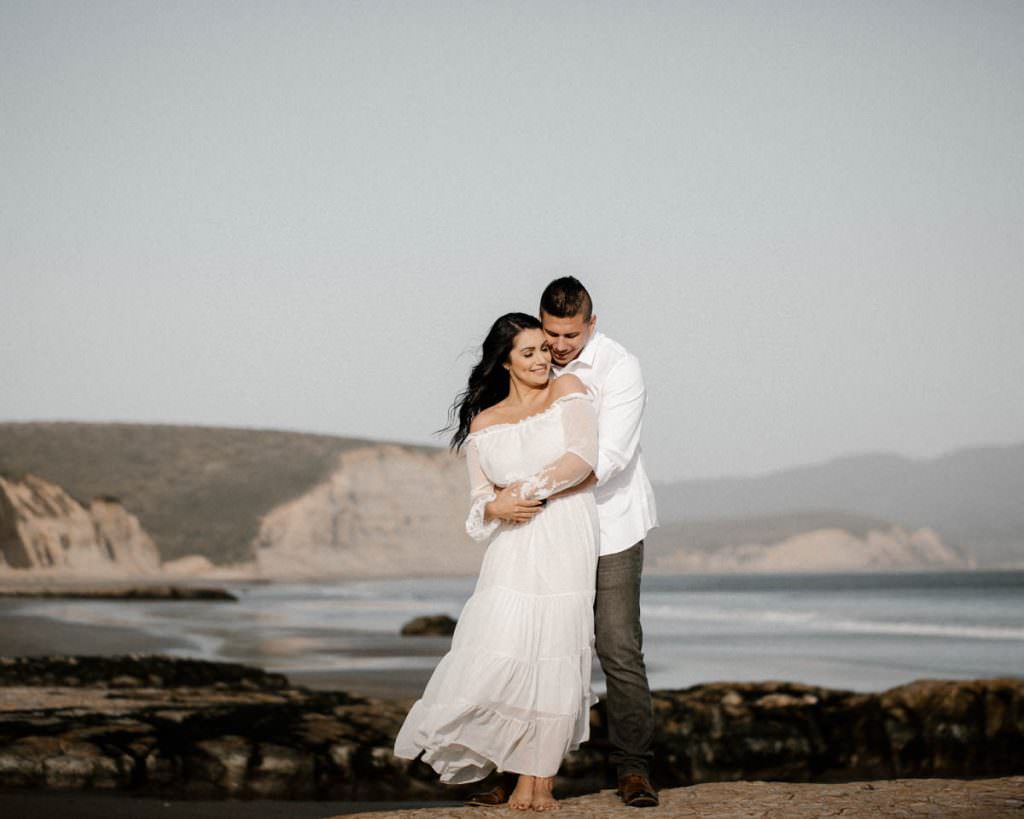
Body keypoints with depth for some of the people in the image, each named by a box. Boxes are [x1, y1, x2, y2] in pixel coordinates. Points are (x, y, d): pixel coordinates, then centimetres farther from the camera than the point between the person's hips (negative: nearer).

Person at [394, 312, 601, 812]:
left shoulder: (569, 391, 7)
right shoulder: (483, 423, 14)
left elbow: (583, 458, -6)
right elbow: (481, 499, 12)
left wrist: (528, 488, -7)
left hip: (566, 547, -2)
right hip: (513, 551, 2)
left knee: (557, 658, -5)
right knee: (501, 655, -12)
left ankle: (541, 780, -1)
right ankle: (524, 777, 0)